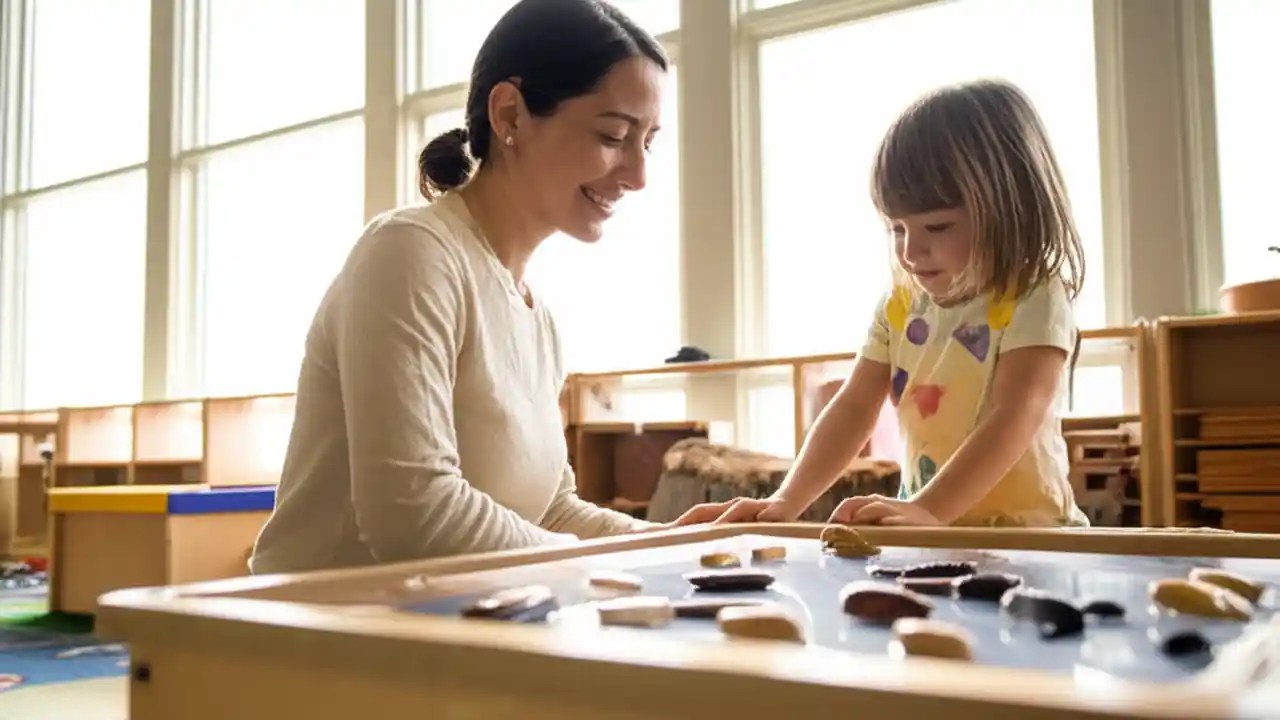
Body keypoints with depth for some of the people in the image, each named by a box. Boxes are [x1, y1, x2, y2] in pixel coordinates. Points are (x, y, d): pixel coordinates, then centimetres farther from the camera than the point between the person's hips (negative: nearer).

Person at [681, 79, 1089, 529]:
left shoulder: (1034, 301, -10)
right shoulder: (900, 305, 7)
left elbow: (1014, 419, -22)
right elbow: (854, 406, 2)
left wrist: (927, 510, -36)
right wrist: (786, 502, -11)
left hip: (1026, 534, -3)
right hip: (930, 538, 3)